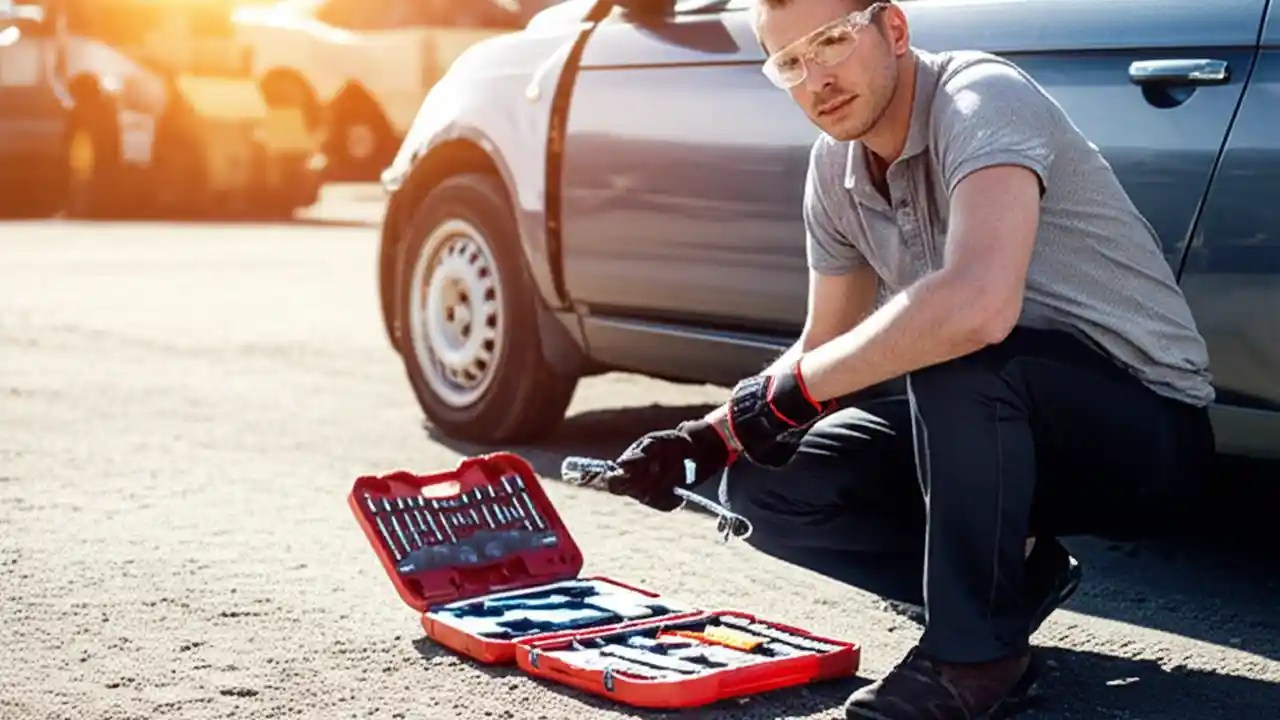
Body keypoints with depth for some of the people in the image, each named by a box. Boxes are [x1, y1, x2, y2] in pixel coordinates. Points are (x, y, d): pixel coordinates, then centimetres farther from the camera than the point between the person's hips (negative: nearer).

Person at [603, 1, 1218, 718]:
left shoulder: (982, 98, -23)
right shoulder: (836, 166, 2)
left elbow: (981, 304, -41)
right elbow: (827, 352, 12)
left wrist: (793, 387, -29)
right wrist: (708, 441, -4)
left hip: (1151, 426, -7)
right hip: (1004, 424, 8)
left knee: (954, 343, -36)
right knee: (765, 485, -5)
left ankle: (974, 650, -19)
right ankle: (1013, 576, 7)